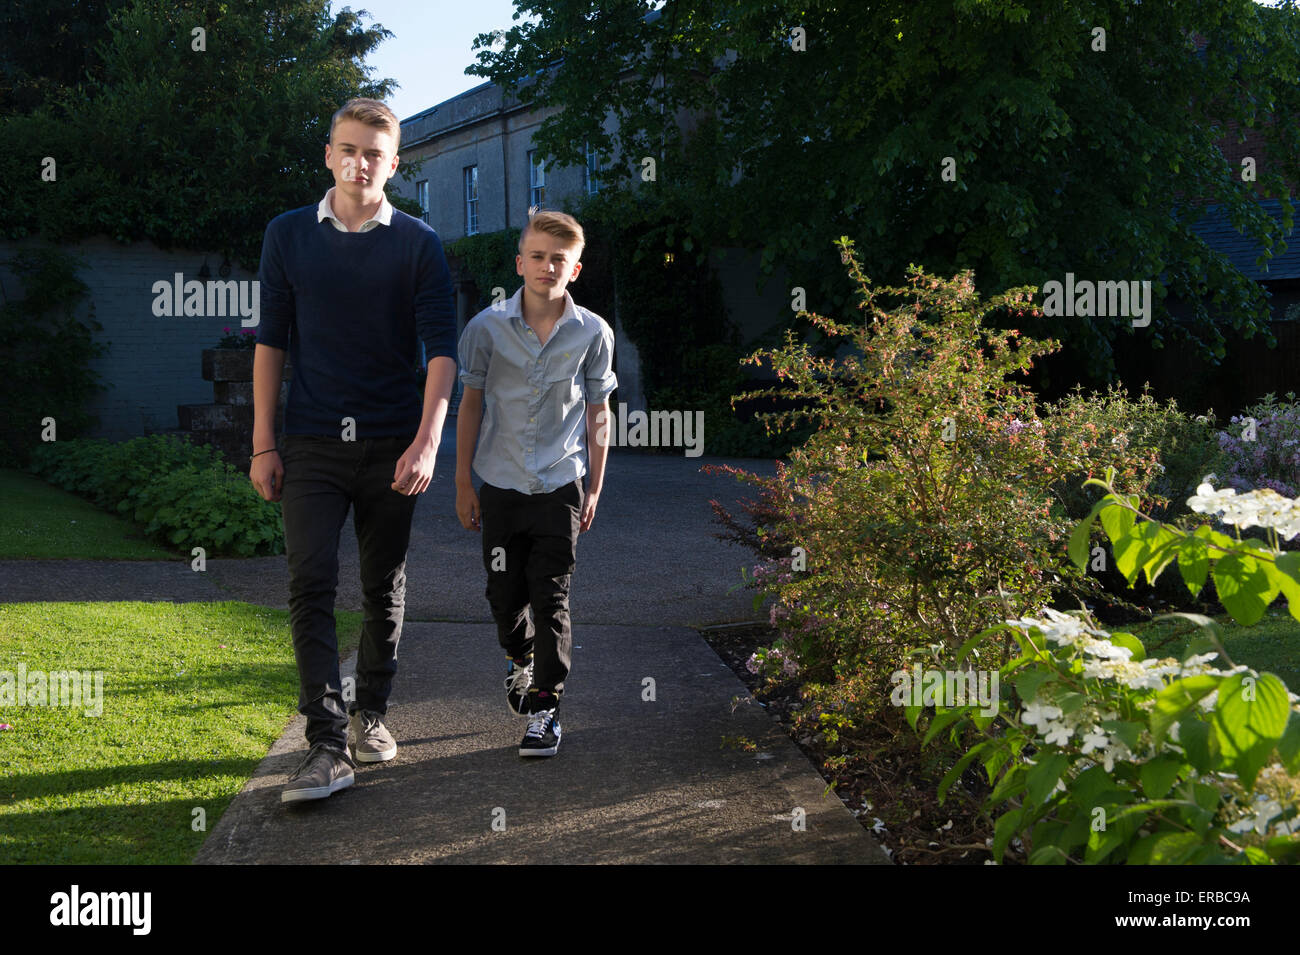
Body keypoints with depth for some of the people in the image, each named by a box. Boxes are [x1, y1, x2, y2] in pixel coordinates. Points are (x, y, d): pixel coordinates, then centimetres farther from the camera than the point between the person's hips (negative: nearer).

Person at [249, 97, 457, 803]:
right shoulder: (289, 235, 5)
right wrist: (263, 444, 2)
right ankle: (328, 745, -11)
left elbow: (442, 347, -4)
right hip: (312, 445, 0)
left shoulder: (418, 244, 1)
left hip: (391, 445, 0)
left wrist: (427, 441, -16)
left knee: (384, 588, 10)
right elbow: (271, 341, 7)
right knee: (310, 587, -10)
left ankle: (370, 713, 27)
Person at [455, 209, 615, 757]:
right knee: (504, 595, 11)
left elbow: (598, 414, 6)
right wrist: (462, 482, 4)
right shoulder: (487, 328, -4)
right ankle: (519, 658, 42)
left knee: (551, 600, -3)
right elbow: (471, 404, 4)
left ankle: (545, 708, 7)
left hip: (560, 486, -1)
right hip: (500, 486, 1)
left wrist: (594, 489, 6)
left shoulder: (593, 334, -3)